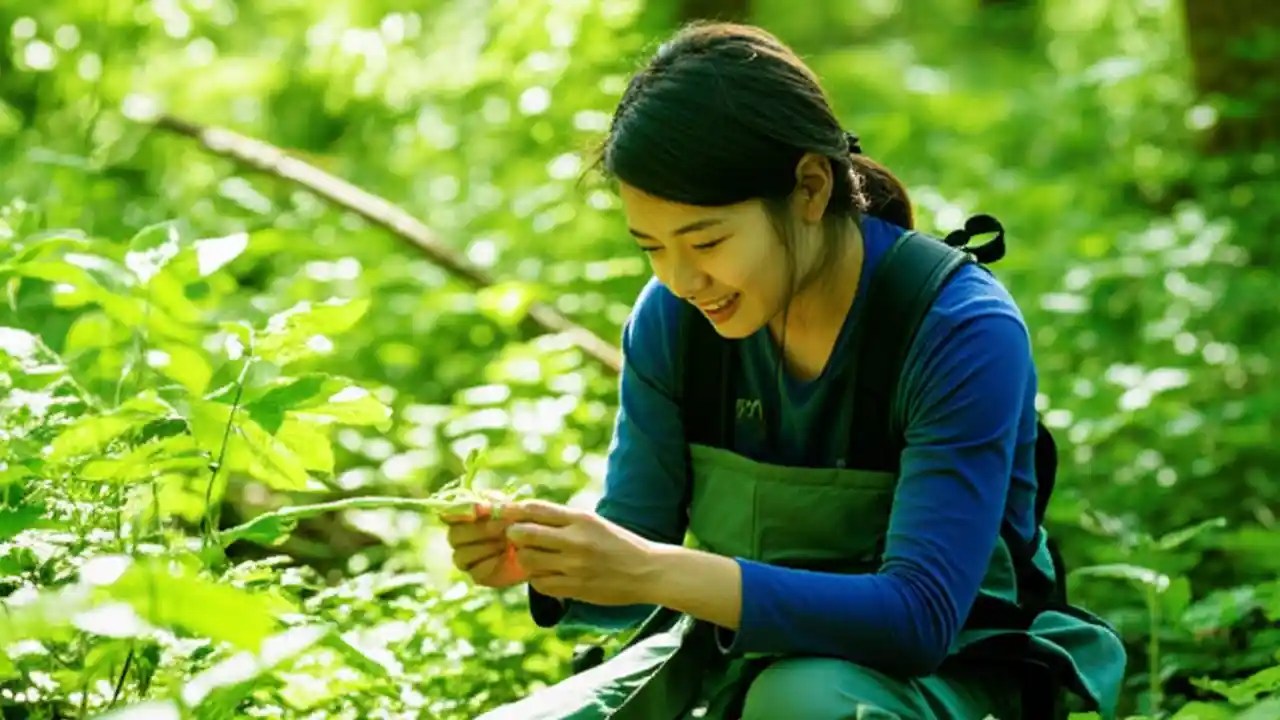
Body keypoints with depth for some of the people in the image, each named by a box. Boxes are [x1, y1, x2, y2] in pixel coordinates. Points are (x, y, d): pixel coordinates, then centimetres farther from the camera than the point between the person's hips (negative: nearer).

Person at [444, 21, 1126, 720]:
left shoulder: (963, 335, -22)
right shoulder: (669, 321, -7)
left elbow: (920, 617, -29)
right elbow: (633, 552, 0)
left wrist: (654, 572, -38)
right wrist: (544, 561, -25)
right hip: (736, 652, 5)